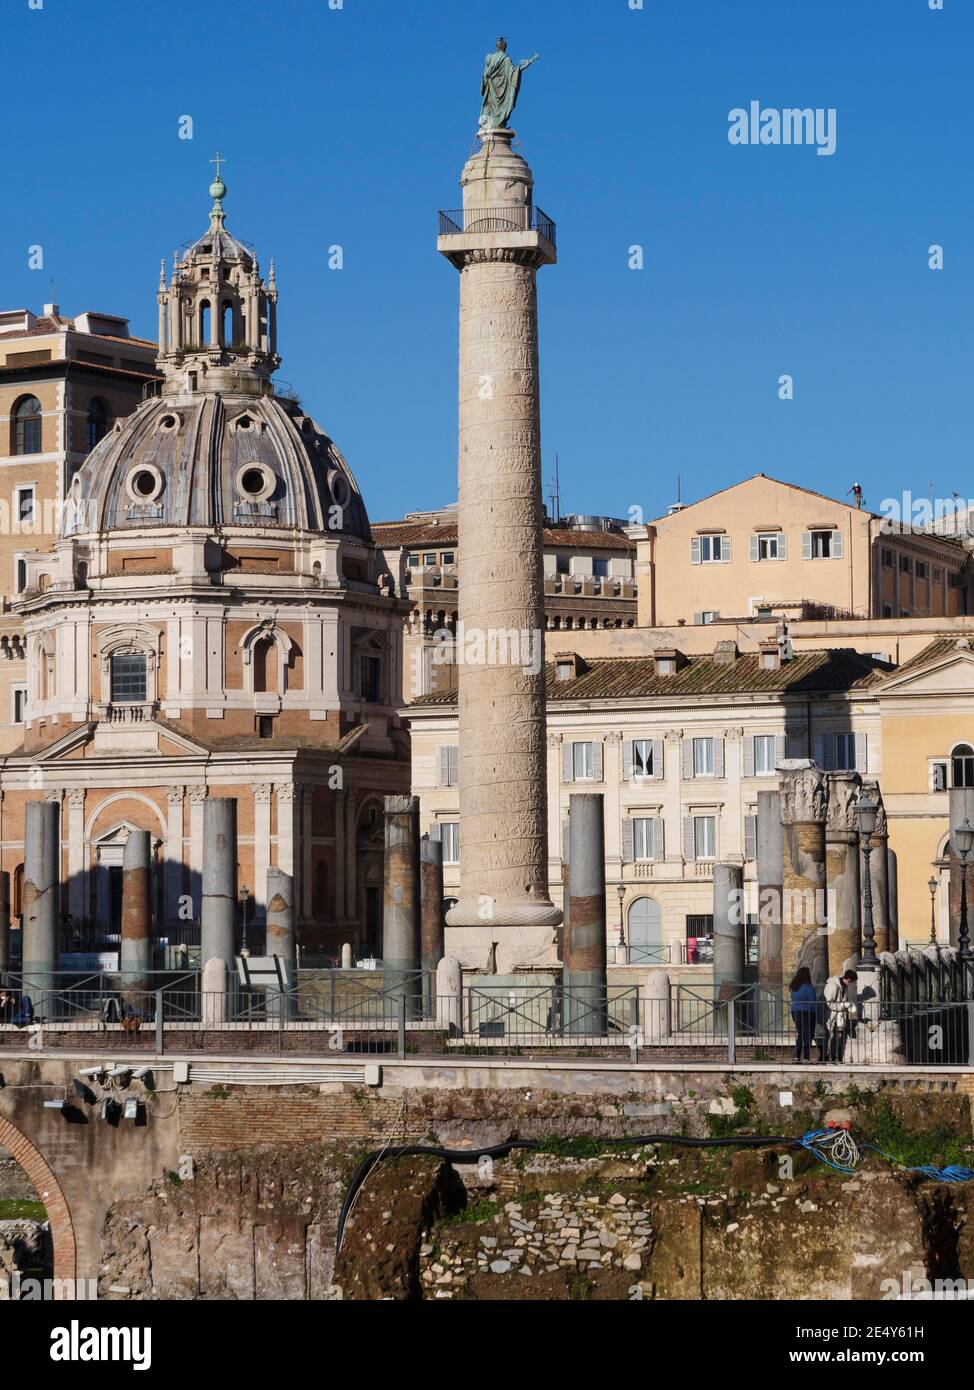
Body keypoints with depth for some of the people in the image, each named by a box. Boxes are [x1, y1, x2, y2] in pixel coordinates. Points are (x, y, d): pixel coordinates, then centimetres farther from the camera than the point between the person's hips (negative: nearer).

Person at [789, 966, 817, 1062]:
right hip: (807, 1013, -7)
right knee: (808, 1035, -2)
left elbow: (794, 1000, 12)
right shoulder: (808, 987, -14)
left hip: (795, 1012, 7)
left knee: (799, 1036, 14)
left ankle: (797, 1057, 11)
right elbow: (812, 1001, -11)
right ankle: (806, 1057, -5)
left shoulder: (794, 987, 7)